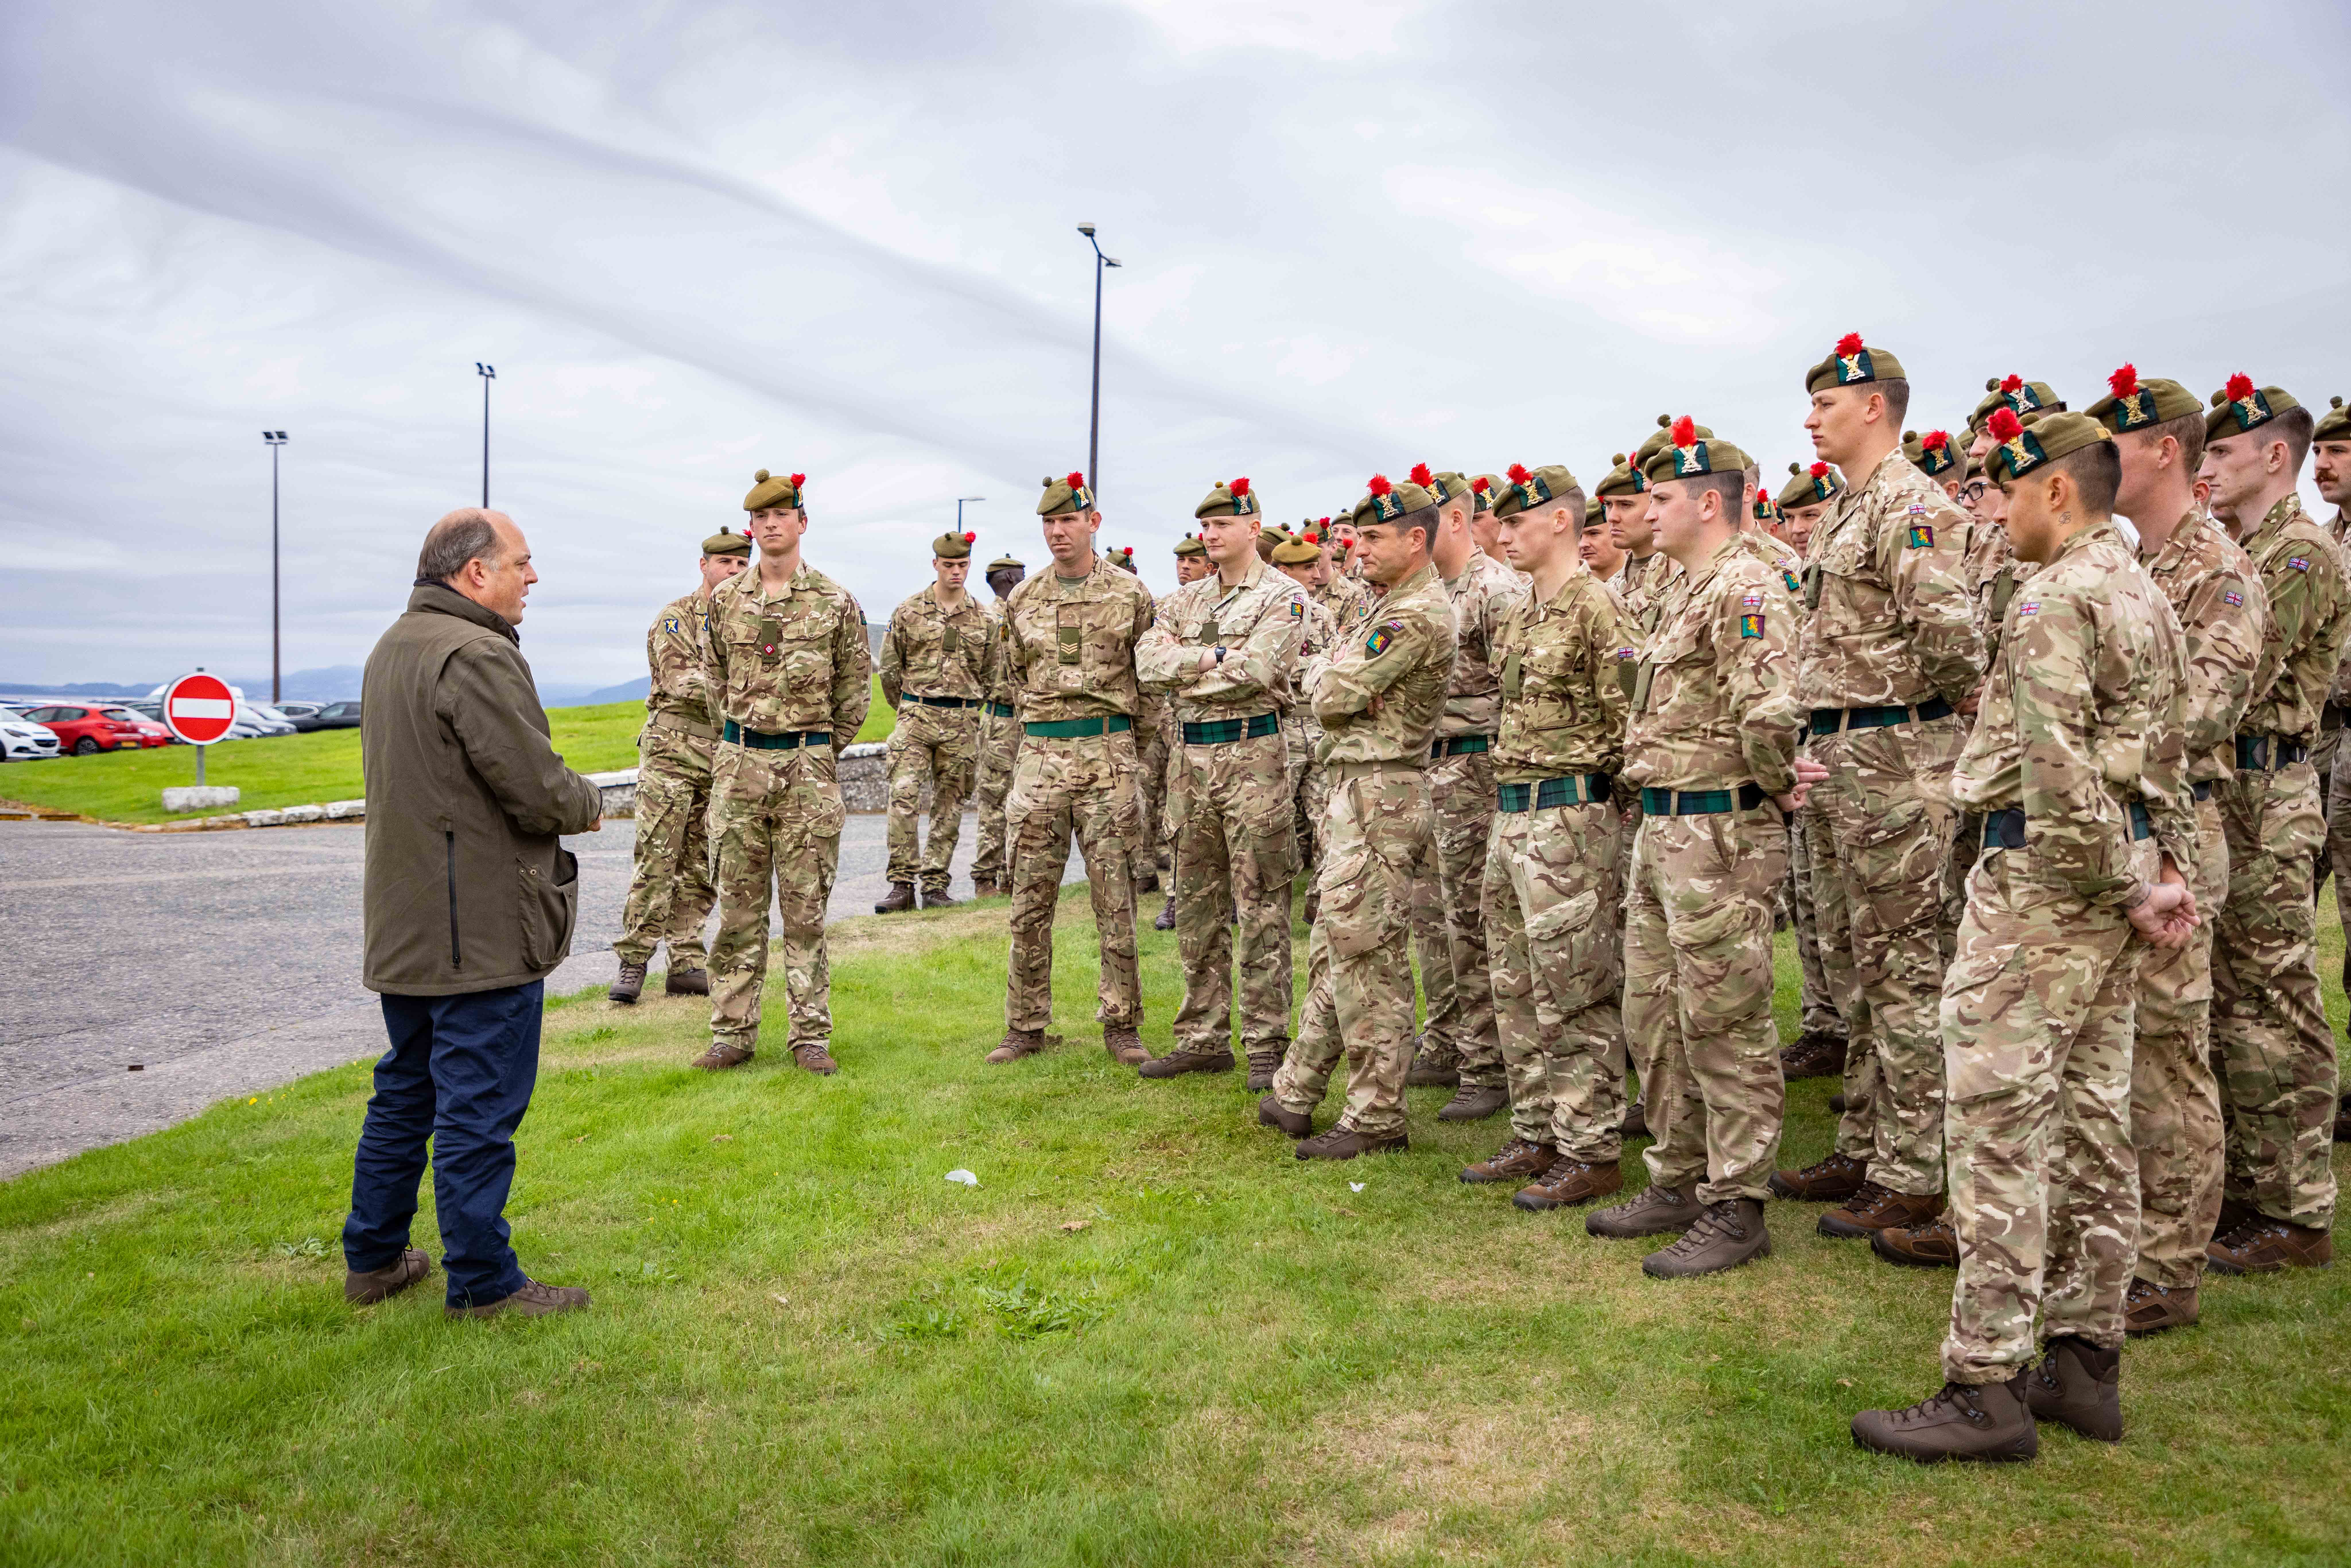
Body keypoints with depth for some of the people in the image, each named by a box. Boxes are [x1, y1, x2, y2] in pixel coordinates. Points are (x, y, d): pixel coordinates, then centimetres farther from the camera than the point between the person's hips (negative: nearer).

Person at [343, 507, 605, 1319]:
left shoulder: (392, 649, 13)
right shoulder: (476, 656, -20)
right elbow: (538, 788, -23)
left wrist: (566, 800, 11)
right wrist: (589, 803, -1)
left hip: (403, 928, 10)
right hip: (482, 930, -10)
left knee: (406, 1092, 20)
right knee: (478, 1108, 0)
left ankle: (373, 1258, 30)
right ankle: (483, 1283, 9)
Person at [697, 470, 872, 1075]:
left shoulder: (835, 602, 0)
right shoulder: (725, 599, 7)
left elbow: (856, 685, 7)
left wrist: (821, 751, 7)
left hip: (808, 768, -2)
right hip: (739, 766, 2)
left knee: (806, 908, 2)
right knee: (738, 906, 6)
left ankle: (811, 1035, 10)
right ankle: (733, 1033, 14)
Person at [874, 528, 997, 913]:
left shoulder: (984, 619, 7)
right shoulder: (908, 613, 2)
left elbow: (988, 676, 16)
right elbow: (889, 669, 9)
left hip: (962, 723, 2)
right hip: (915, 718, -2)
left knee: (949, 807, 5)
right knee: (903, 798, -13)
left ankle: (935, 885, 12)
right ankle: (902, 885, -9)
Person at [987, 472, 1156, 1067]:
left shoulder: (1130, 594, 2)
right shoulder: (1022, 601, 9)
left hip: (1110, 757, -2)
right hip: (1040, 756, 3)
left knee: (1115, 898, 1)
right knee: (1030, 900, 4)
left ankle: (1122, 1026, 11)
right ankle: (1026, 1026, 14)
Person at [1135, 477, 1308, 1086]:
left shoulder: (1283, 596, -3)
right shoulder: (1184, 600, 15)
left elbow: (1255, 671, -18)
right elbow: (1149, 663, 0)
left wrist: (1185, 676, -6)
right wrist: (1211, 657, -12)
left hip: (1252, 754, -6)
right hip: (1191, 756, 6)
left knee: (1260, 905, -2)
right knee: (1197, 904, 10)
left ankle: (1266, 1044, 5)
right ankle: (1204, 1038, 19)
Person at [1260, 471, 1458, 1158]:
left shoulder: (1417, 615, -17)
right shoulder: (1393, 607, 18)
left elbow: (1334, 695, -17)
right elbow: (1324, 682, 19)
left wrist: (1327, 680, 2)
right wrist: (1336, 684, 0)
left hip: (1381, 797, -11)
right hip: (1355, 791, 11)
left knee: (1368, 960, -5)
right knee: (1332, 949, 15)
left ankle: (1377, 1120, 4)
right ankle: (1296, 1096, 26)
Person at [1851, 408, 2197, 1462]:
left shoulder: (2054, 599, -15)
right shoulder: (2145, 596, 17)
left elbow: (2056, 770, -22)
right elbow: (2165, 754, 18)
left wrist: (2126, 887, -13)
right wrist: (2167, 867, 13)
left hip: (2041, 874, -10)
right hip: (2113, 878, 10)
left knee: (1999, 1128, -7)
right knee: (2091, 1119, 13)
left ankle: (1987, 1388, -2)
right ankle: (2084, 1362, 22)